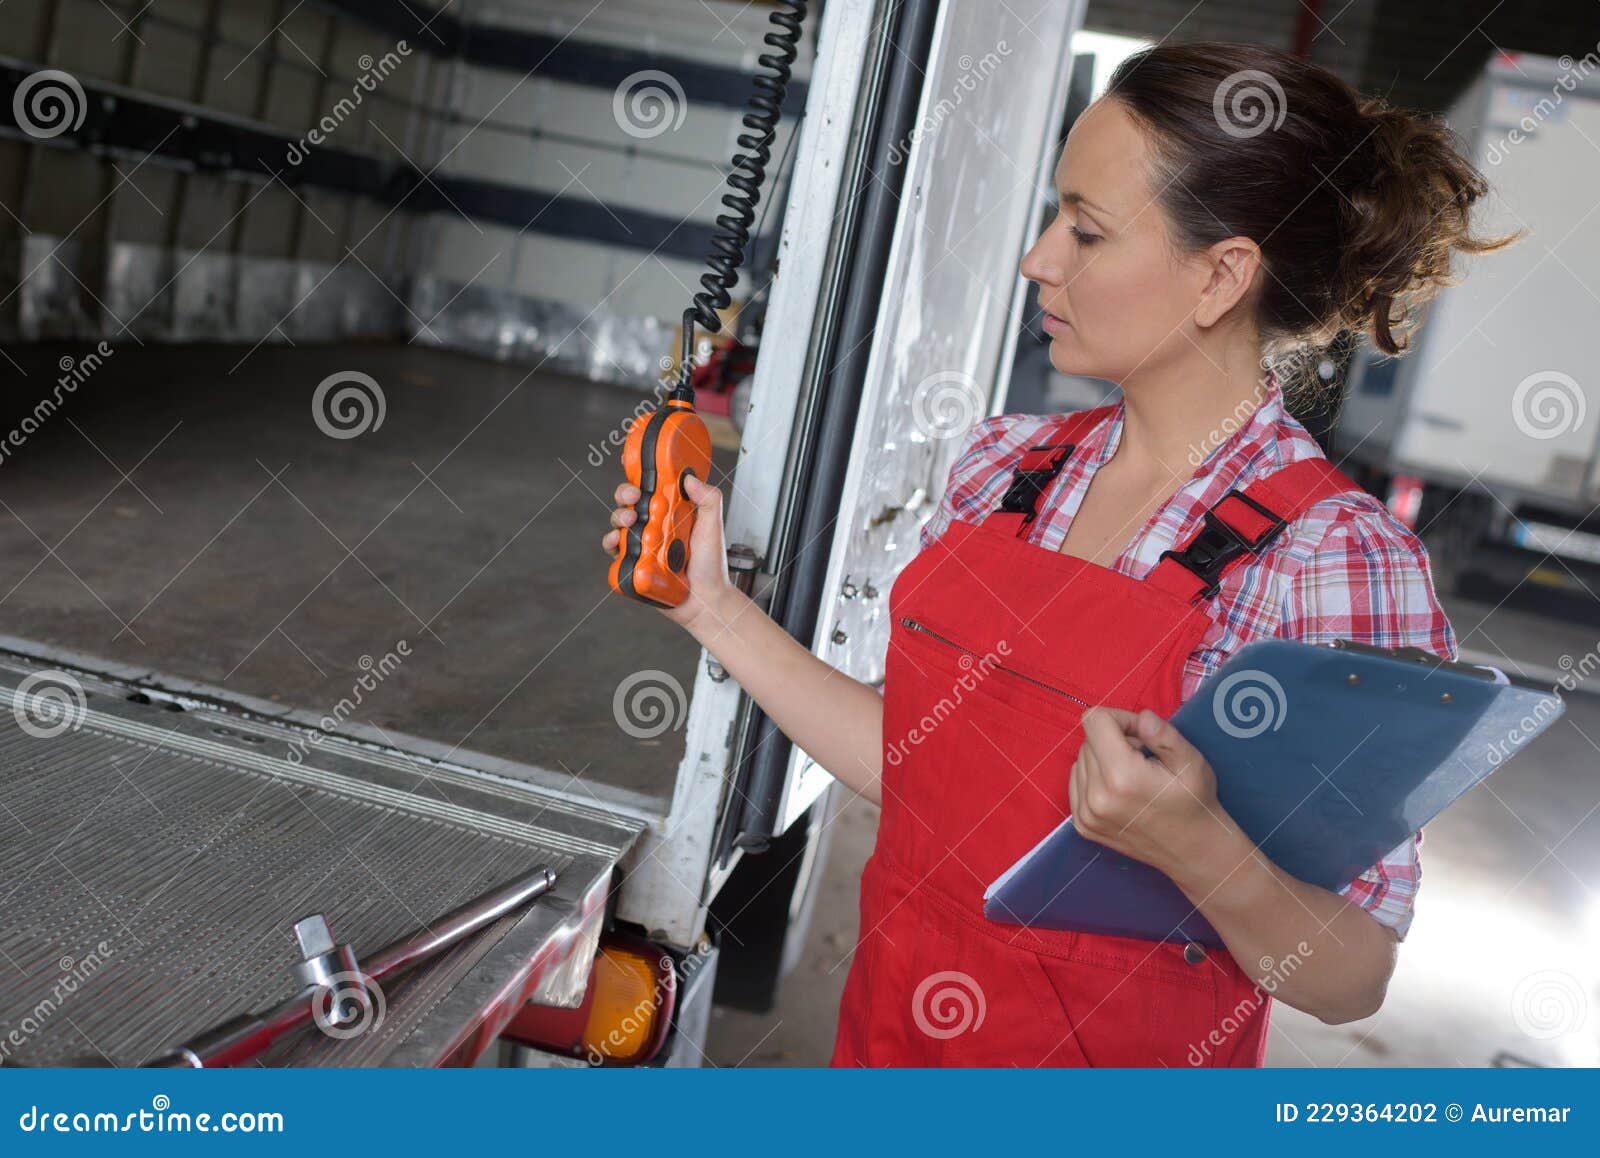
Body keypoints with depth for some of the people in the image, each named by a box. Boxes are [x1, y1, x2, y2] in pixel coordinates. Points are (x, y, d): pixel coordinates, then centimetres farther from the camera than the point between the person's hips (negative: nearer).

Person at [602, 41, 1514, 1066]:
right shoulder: (1010, 462, -3)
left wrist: (1197, 849, -34)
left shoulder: (1336, 558, -20)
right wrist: (716, 611, -1)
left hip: (1104, 1056, -5)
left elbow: (1352, 979, -16)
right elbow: (912, 762, 2)